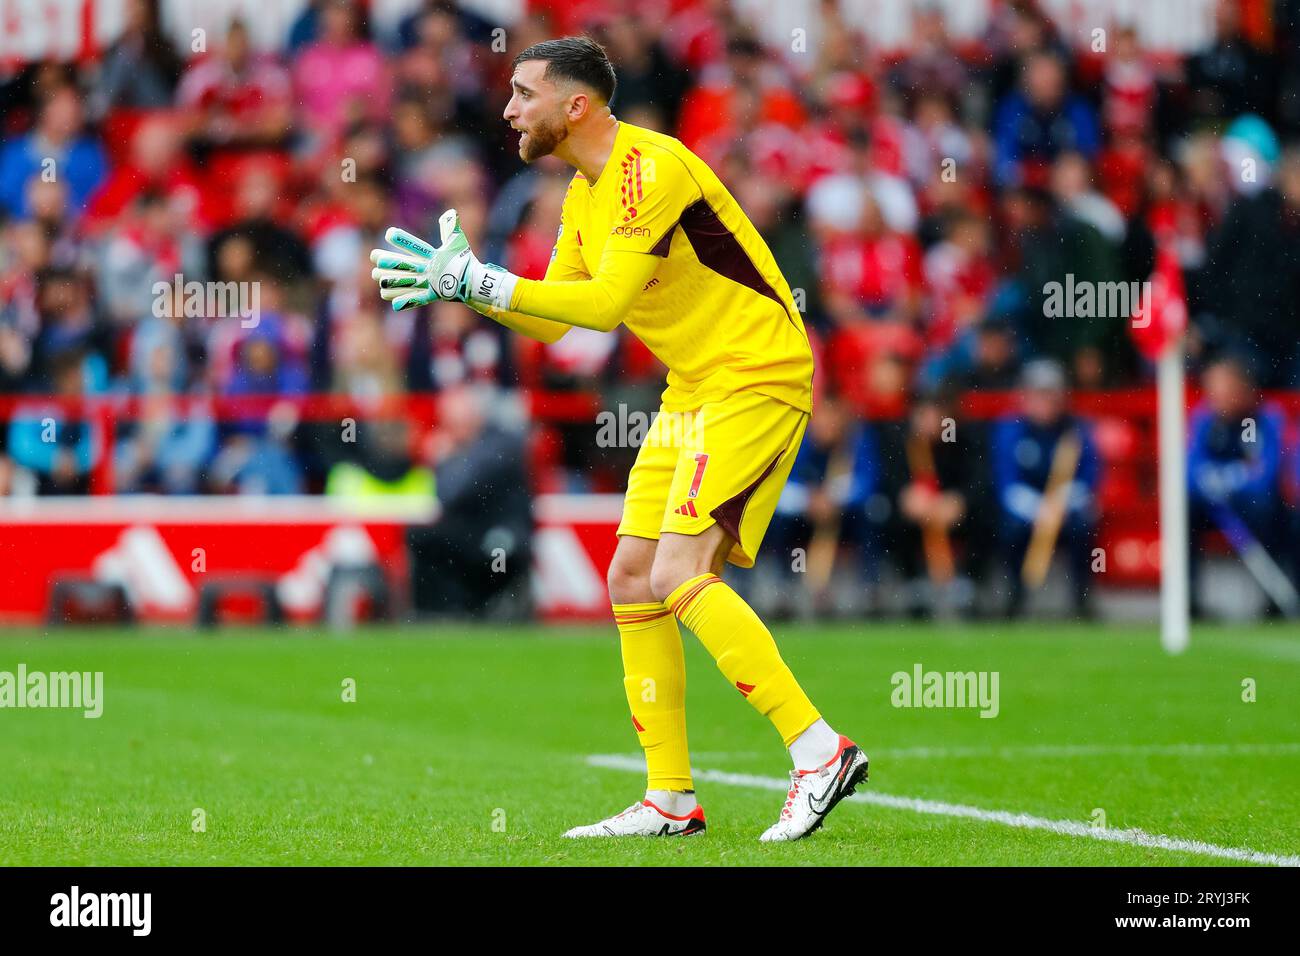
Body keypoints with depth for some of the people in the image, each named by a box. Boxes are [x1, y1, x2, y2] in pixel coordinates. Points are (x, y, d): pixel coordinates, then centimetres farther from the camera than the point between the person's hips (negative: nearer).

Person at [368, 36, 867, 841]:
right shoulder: (585, 193, 12)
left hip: (757, 380, -10)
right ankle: (672, 799, 10)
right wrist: (459, 281, 4)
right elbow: (549, 322, 17)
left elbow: (604, 302, -26)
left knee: (679, 576, -19)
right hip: (693, 391, 10)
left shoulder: (653, 168, -18)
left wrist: (474, 279, -22)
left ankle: (820, 751, -16)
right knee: (632, 579, 5)